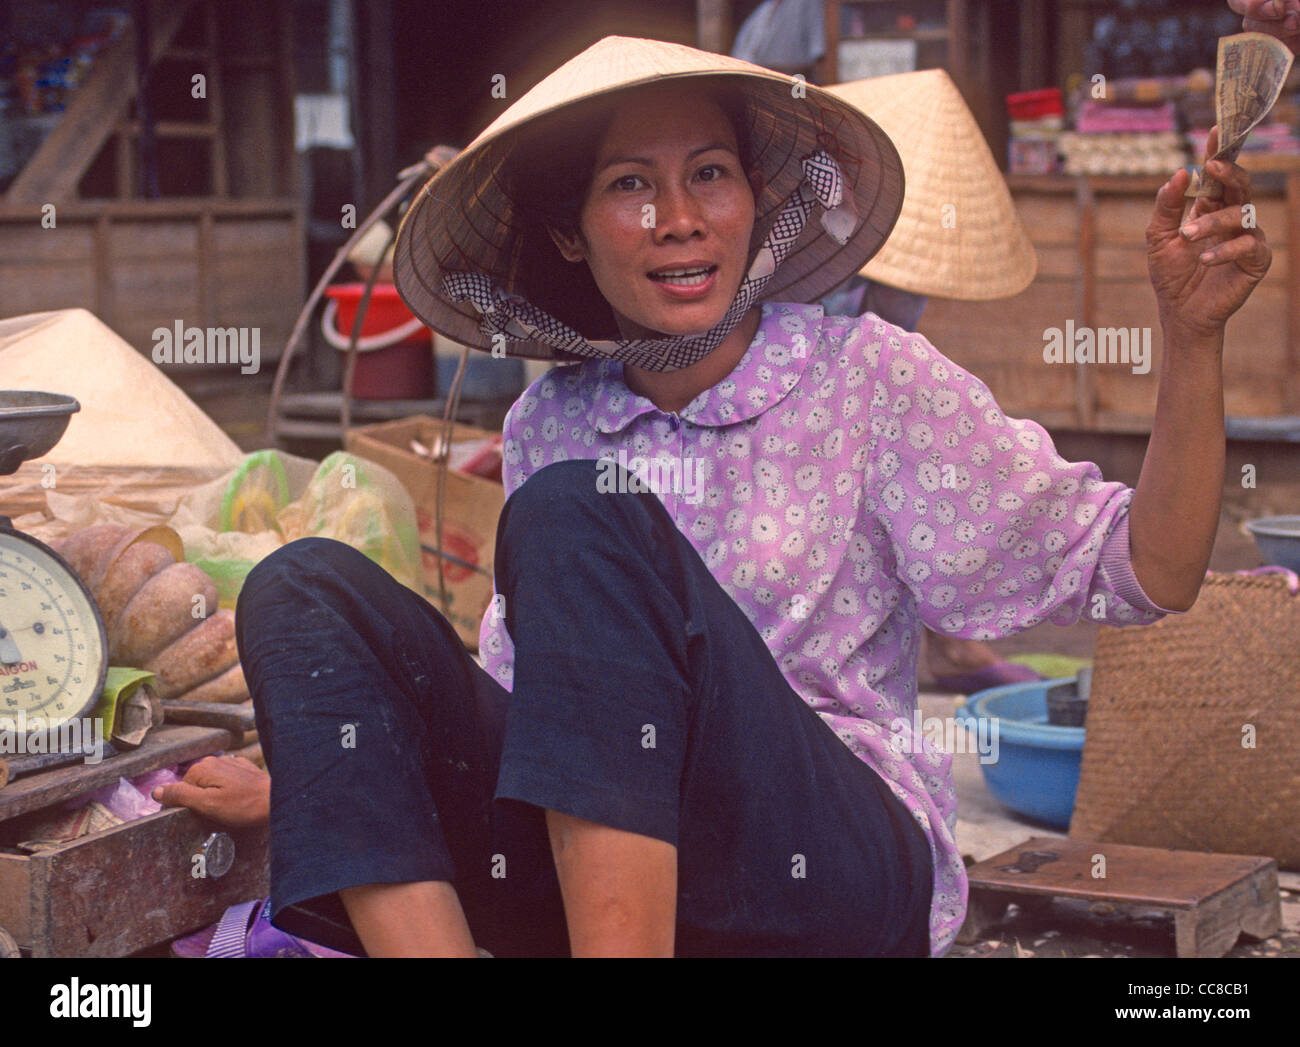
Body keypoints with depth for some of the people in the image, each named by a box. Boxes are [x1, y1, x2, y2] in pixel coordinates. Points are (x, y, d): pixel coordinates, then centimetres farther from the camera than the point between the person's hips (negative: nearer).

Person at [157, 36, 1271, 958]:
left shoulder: (870, 378, 2)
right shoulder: (551, 428, 12)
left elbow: (1143, 574, 0)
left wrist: (1192, 338, -11)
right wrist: (346, 781, 15)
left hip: (841, 865, -4)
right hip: (593, 858, 4)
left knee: (576, 516, -25)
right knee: (308, 591, -12)